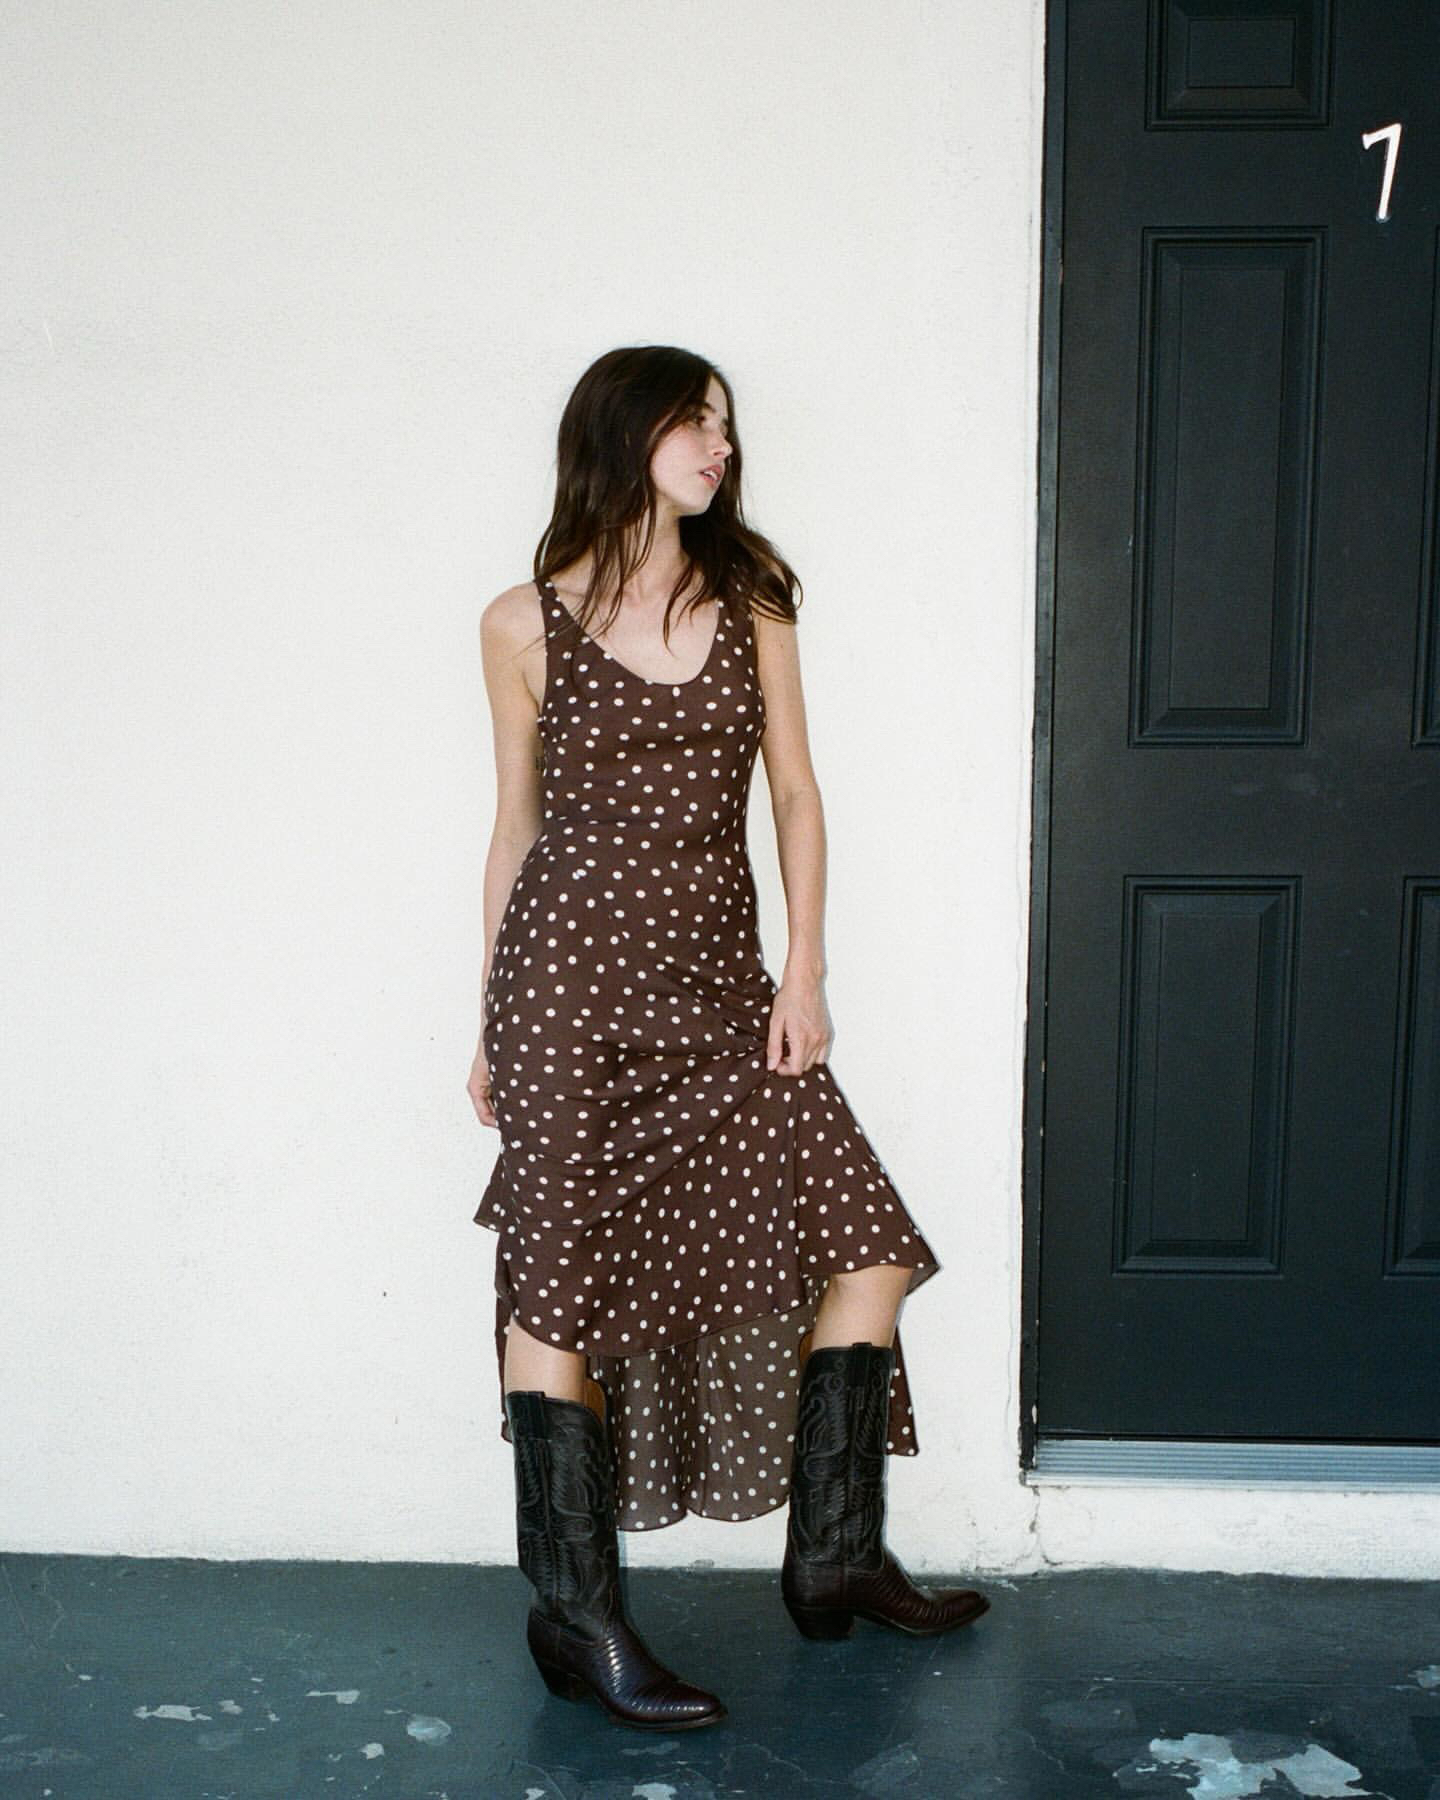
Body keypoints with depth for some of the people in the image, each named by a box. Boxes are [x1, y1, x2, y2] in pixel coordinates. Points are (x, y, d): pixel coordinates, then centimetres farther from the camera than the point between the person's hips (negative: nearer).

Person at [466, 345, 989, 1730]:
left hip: (719, 986, 4)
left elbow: (795, 794, 10)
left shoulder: (751, 603, 11)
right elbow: (517, 825, 8)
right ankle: (575, 1616, 11)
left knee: (865, 1239, -1)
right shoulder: (527, 625, 3)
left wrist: (804, 970, -1)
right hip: (574, 973, -4)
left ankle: (831, 1555, 16)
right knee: (563, 1283, -2)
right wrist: (491, 1025, 9)